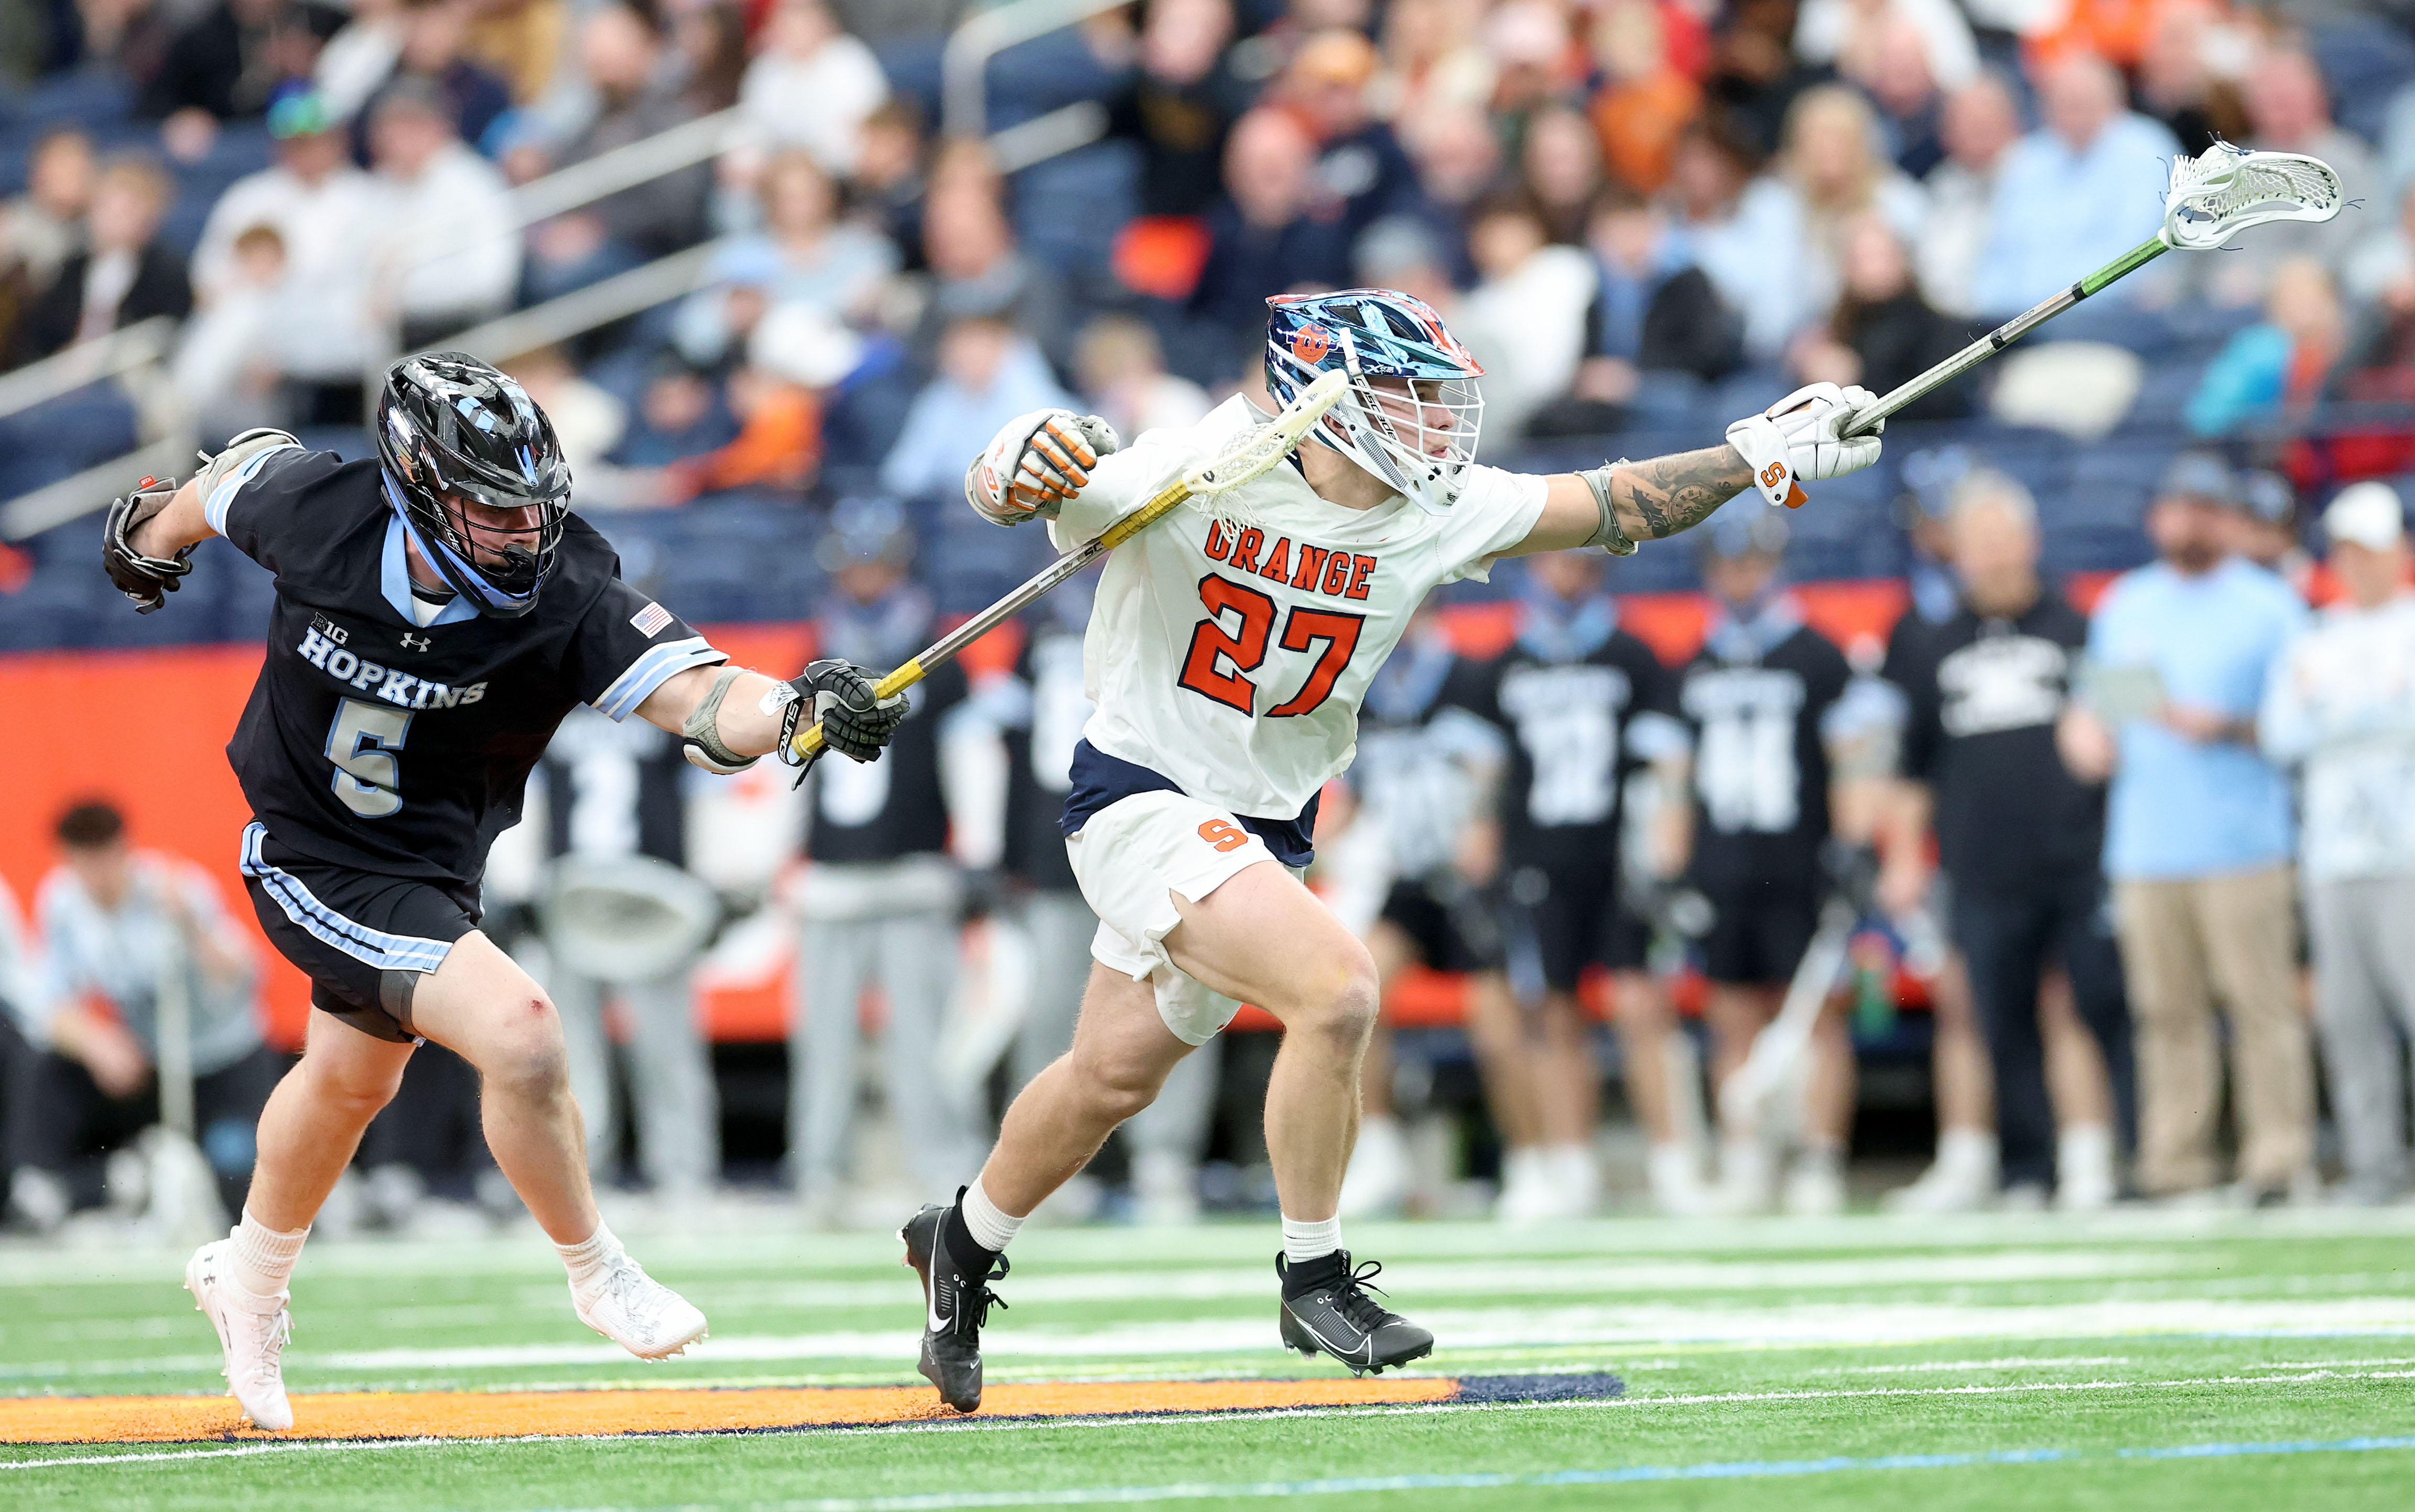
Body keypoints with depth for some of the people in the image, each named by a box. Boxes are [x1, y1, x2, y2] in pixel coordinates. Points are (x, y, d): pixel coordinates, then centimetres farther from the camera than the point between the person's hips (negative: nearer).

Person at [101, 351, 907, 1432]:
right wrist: (149, 538, 18)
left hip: (434, 862, 4)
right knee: (520, 1032, -21)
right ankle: (596, 1278, 2)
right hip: (312, 867, -4)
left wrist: (795, 705, -59)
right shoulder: (315, 511, -26)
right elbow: (240, 471, -2)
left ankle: (249, 1282, 54)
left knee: (351, 1079, 26)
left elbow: (698, 702, -38)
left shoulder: (566, 594, -27)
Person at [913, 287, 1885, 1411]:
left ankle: (964, 1245, 42)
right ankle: (1314, 1281, -7)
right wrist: (1024, 468, -38)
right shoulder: (1199, 475, -21)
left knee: (1112, 1078, 16)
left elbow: (1610, 508, 2)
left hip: (1265, 829, 7)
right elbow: (1000, 494, -15)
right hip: (1142, 800, -7)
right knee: (1335, 988, -24)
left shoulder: (1439, 514, -6)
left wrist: (1762, 454, -4)